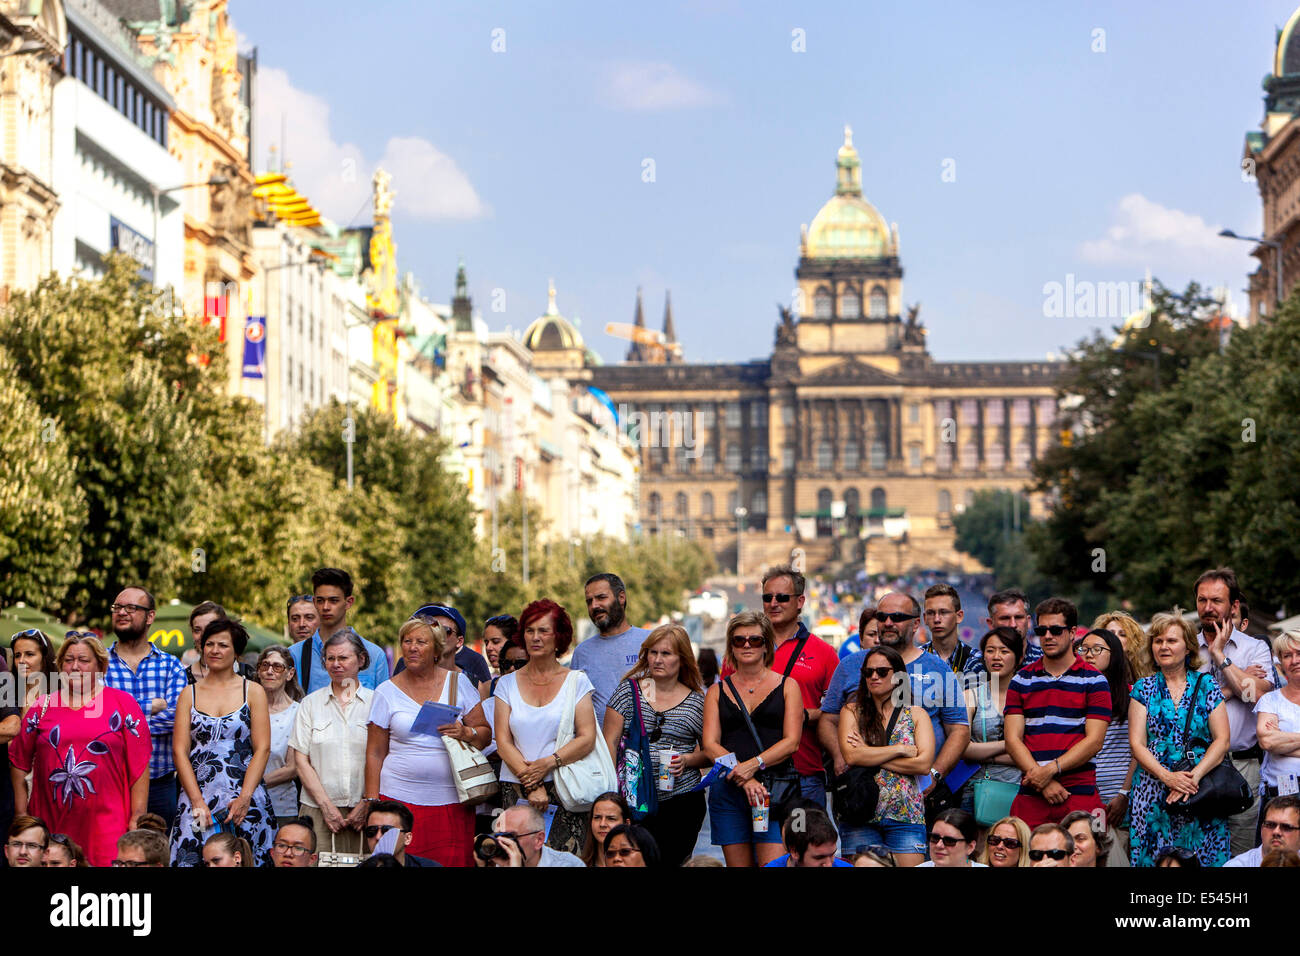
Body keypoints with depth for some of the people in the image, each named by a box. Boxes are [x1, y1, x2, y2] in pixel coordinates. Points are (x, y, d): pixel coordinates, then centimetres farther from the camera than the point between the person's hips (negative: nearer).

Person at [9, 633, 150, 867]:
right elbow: (19, 763, 12)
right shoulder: (43, 707, 11)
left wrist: (137, 818, -4)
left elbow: (139, 766, 2)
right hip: (50, 823, 2)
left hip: (107, 822, -2)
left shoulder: (122, 704, 6)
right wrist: (21, 815, 6)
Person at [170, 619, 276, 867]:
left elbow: (262, 749, 1)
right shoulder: (190, 694, 12)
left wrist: (244, 798, -12)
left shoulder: (253, 691, 8)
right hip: (197, 793, 1)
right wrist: (197, 801, -9)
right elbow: (180, 750, 4)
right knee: (190, 858, -10)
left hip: (245, 797, -1)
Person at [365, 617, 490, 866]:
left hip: (452, 801, 1)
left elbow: (485, 733, 11)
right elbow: (375, 754, 8)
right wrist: (372, 802, 1)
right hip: (401, 798, -1)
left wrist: (466, 733, -11)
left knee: (453, 862, -7)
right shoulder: (387, 692, 7)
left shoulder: (457, 682, 9)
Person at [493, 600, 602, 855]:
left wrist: (548, 763, -15)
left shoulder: (576, 681, 7)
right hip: (517, 791, 1)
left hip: (564, 789, -1)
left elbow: (587, 738, -1)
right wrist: (532, 784, -9)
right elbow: (503, 742, 3)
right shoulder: (508, 683, 11)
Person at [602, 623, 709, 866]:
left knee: (670, 861, -3)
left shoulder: (696, 701, 6)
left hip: (682, 800, 0)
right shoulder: (629, 690, 6)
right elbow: (610, 741, 3)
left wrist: (686, 760, -9)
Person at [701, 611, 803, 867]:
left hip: (774, 790, -2)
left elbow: (791, 742, 0)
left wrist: (753, 764, -15)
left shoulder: (787, 686, 10)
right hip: (727, 790, 2)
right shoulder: (717, 692, 15)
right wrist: (743, 779, -13)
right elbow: (710, 744, 3)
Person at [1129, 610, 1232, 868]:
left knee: (1203, 858, -6)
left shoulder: (1206, 685, 8)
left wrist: (1194, 776, -13)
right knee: (1156, 860, -6)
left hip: (1200, 788, 0)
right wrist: (1168, 777, -13)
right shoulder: (1143, 688, 9)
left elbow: (1222, 740, 1)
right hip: (1153, 794, 0)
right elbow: (1137, 743, 2)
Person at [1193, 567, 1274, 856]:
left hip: (1242, 764, 0)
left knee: (1241, 852, 0)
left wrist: (1219, 656, -5)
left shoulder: (1255, 649, 9)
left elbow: (1259, 694, -10)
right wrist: (1232, 686, -8)